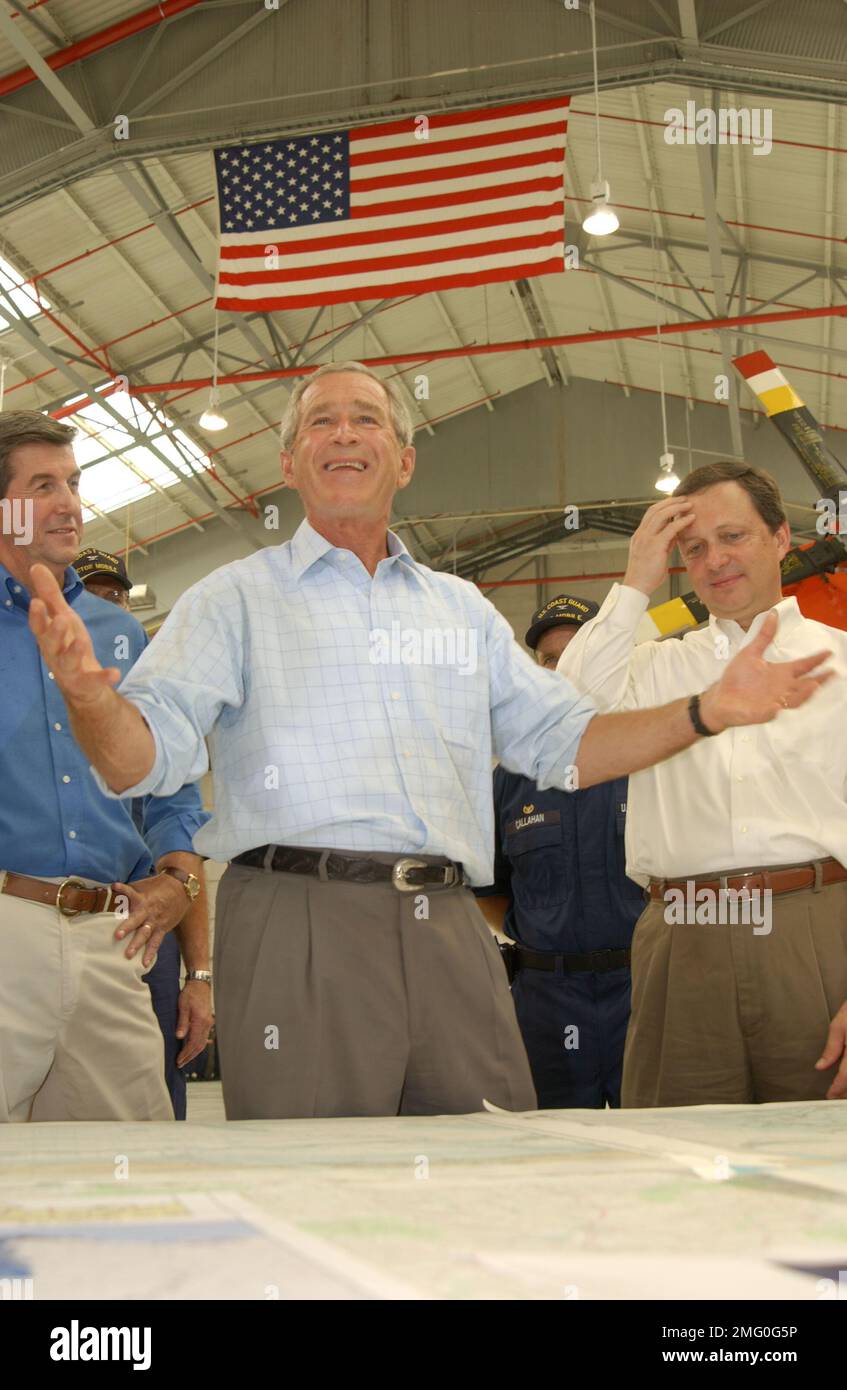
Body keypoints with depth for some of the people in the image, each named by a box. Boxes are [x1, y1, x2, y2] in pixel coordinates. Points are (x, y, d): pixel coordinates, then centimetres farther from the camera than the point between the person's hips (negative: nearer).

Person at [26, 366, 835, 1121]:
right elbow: (146, 756, -4)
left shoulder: (463, 608, 21)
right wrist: (89, 696, -27)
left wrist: (707, 712, 9)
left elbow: (562, 743, 20)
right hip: (298, 925, -4)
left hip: (449, 930, 4)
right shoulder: (236, 599, 7)